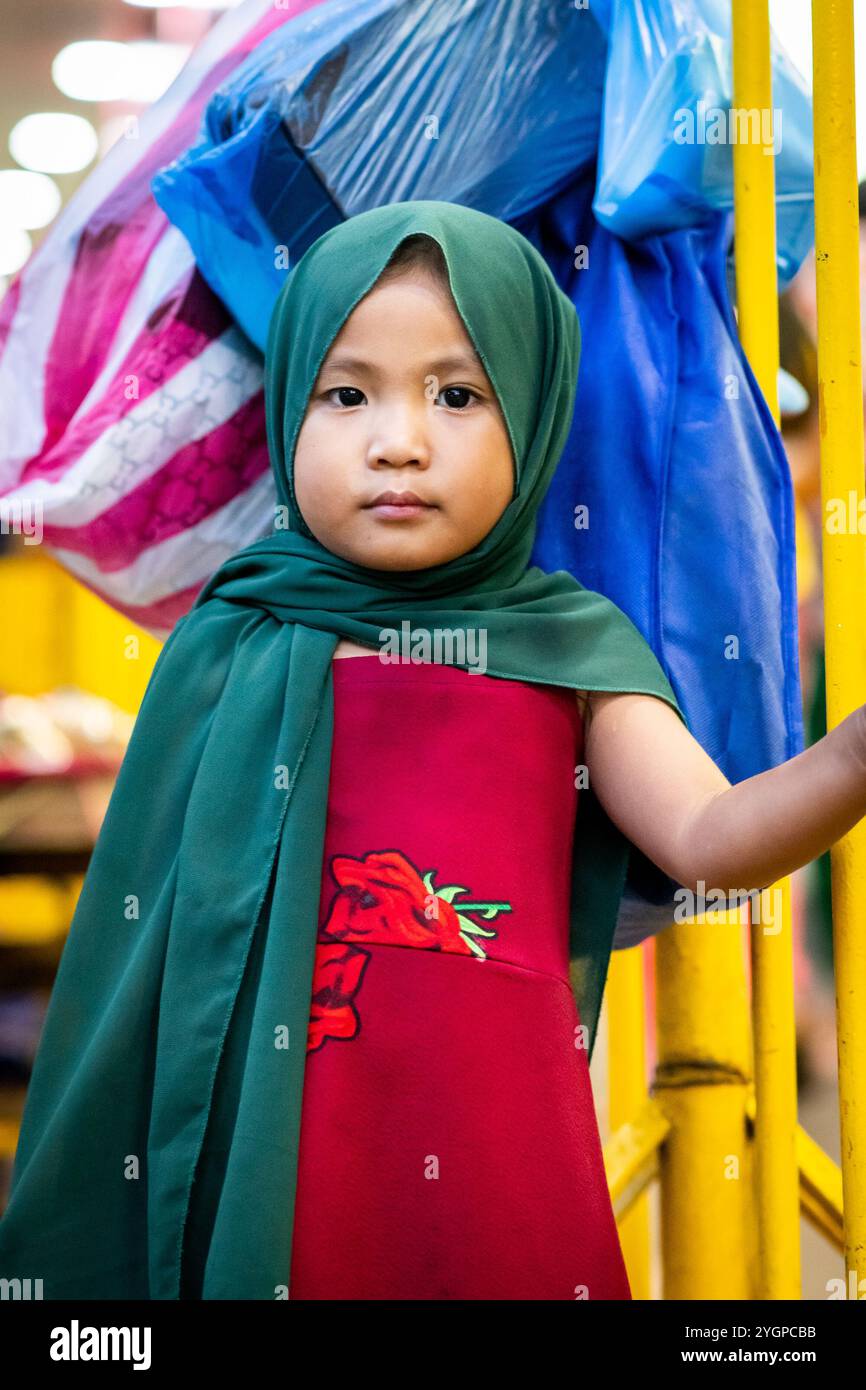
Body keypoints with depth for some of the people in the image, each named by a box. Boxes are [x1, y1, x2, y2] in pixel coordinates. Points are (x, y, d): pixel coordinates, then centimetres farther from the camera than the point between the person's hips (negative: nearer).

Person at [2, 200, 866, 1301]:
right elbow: (152, 922, 5)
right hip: (266, 1165, 0)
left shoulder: (567, 650, 4)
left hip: (500, 1164, 1)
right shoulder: (235, 652, 1)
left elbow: (709, 840, -5)